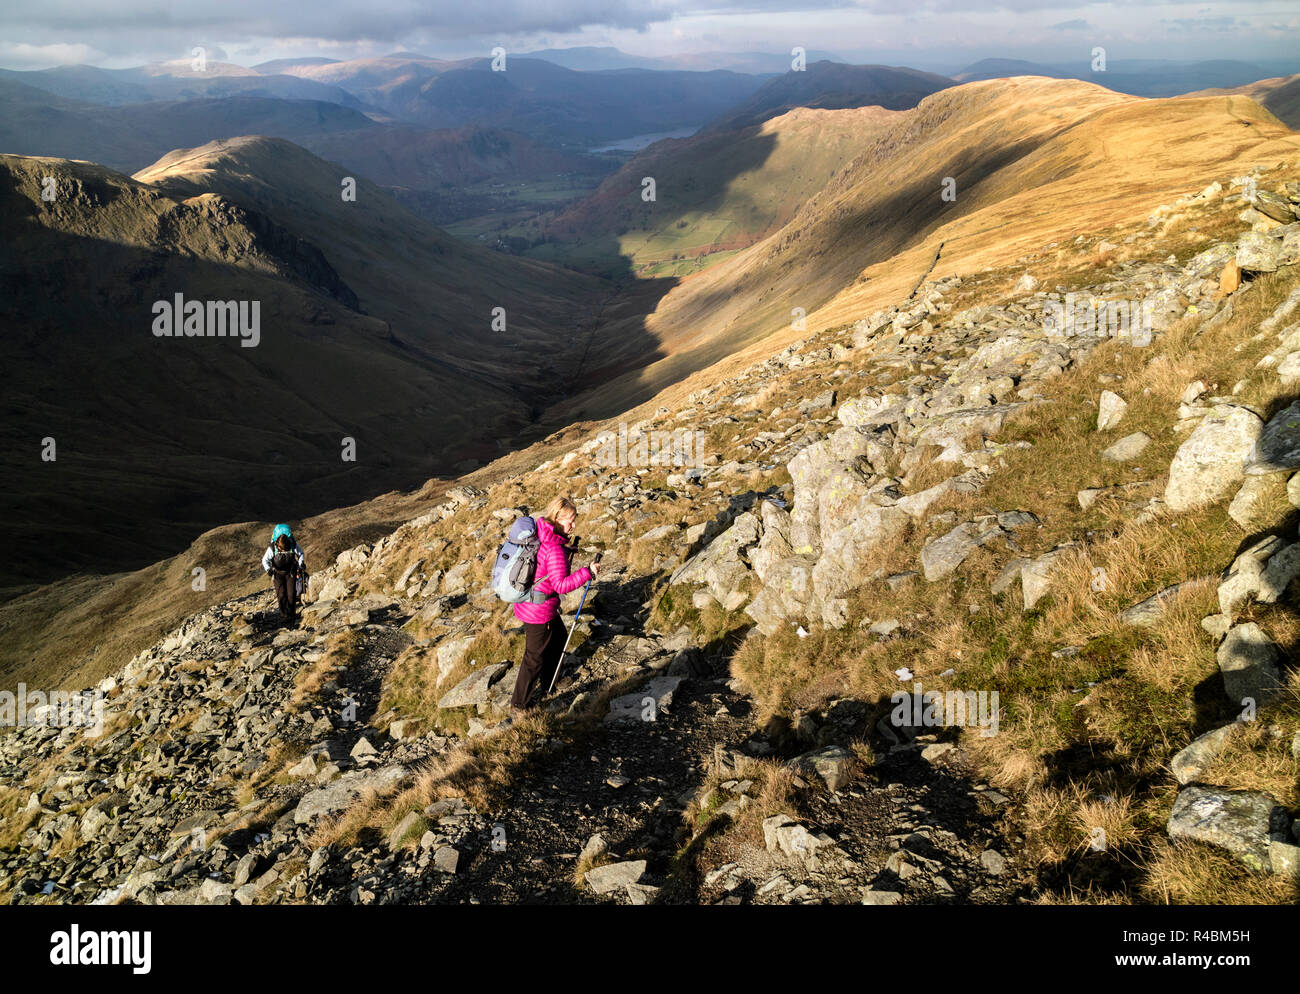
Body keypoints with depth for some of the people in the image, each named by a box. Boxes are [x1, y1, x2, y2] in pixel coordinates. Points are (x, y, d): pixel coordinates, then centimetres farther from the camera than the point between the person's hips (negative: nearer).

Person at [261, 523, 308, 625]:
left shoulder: (294, 545, -18)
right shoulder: (272, 548, -21)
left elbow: (301, 554, -1)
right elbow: (265, 560, -11)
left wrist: (301, 565, -15)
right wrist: (268, 569, -28)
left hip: (290, 572, 0)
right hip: (278, 572, 0)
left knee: (291, 594, -7)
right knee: (281, 595, -7)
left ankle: (292, 614, 5)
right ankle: (285, 616, -1)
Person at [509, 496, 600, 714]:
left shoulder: (538, 534, 0)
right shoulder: (554, 550, -28)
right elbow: (561, 585, -30)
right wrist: (588, 572, -27)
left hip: (526, 603, 10)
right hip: (539, 611, -10)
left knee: (559, 638, 28)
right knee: (535, 658, 5)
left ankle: (547, 685, 46)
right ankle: (518, 707, 18)